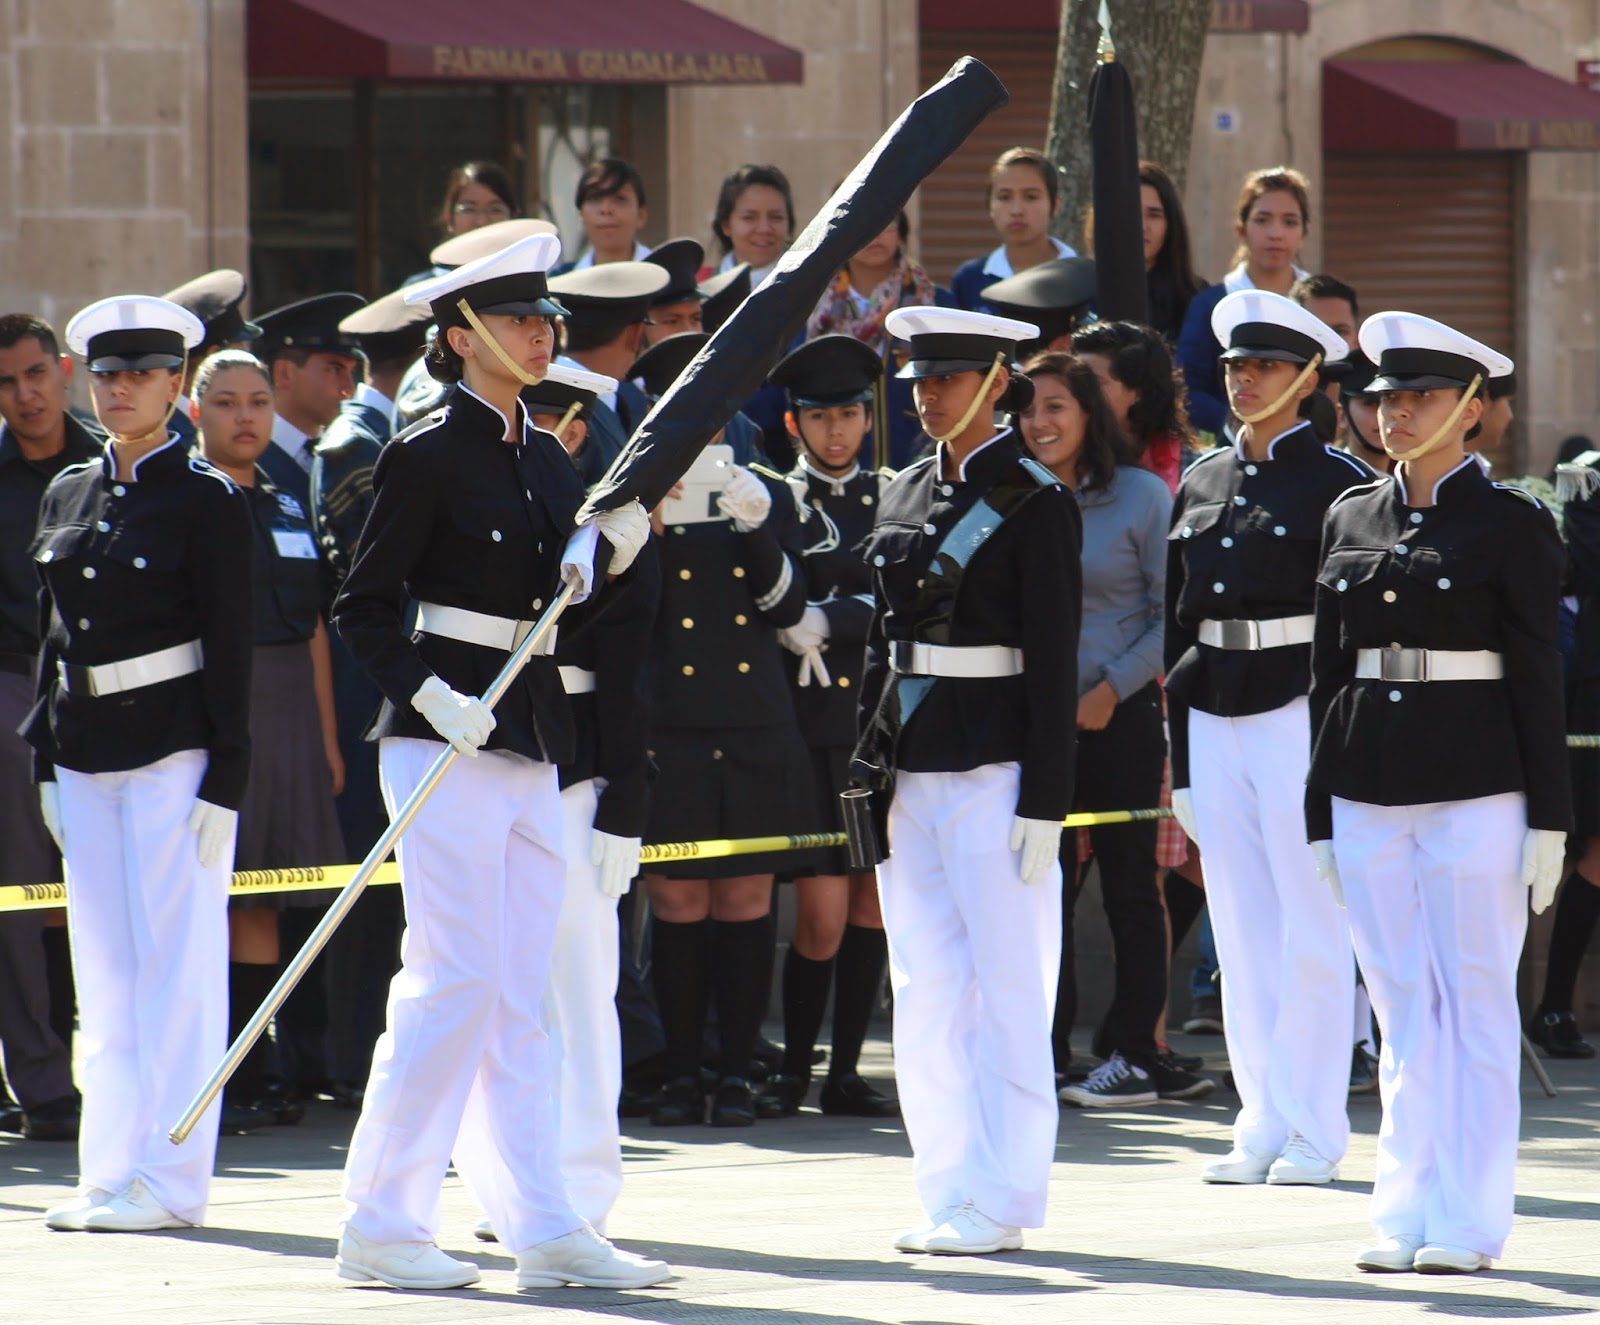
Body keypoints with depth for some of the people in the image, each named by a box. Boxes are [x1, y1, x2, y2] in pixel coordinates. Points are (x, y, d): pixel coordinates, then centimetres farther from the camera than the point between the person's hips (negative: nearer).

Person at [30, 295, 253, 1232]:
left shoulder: (207, 501, -6)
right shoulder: (68, 496, 12)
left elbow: (231, 651, -8)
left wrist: (224, 783, -13)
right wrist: (47, 763, 12)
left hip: (173, 752, -6)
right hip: (87, 753, 6)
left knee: (175, 962, -4)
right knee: (104, 967, 8)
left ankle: (169, 1180, -1)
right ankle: (113, 1173, 12)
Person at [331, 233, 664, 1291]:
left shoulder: (547, 461, 14)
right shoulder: (429, 454, -7)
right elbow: (363, 609, -8)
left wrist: (609, 560, -2)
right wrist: (434, 696, -20)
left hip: (533, 742, 7)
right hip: (446, 738, -7)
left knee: (519, 997, 6)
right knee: (456, 983, -9)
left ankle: (543, 1226, 6)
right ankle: (381, 1223, -4)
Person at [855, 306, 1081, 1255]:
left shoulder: (1034, 502, -7)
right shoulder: (906, 495, 13)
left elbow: (1055, 663, -9)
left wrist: (1044, 802, -14)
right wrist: (870, 764, 13)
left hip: (993, 766, -7)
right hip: (911, 772, 7)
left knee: (1007, 989, -3)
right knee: (926, 989, 7)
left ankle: (1002, 1202, 0)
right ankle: (951, 1195, 13)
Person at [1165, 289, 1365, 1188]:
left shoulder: (1338, 482, -4)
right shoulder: (1201, 484, 13)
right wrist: (1178, 746, 13)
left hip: (1301, 712, -6)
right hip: (1214, 717, 6)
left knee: (1312, 933, -3)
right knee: (1243, 933, 7)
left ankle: (1314, 1131, 2)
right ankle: (1263, 1126, 12)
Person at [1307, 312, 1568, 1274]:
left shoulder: (1512, 524, -2)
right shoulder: (1351, 521, 11)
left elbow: (1539, 677, -4)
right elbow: (1329, 673, 13)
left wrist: (1549, 822, -8)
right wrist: (1322, 817, 10)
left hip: (1476, 788, -5)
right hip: (1370, 789, 5)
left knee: (1477, 1004, 0)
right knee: (1404, 1006, 8)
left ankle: (1468, 1221, 3)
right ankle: (1407, 1212, 12)